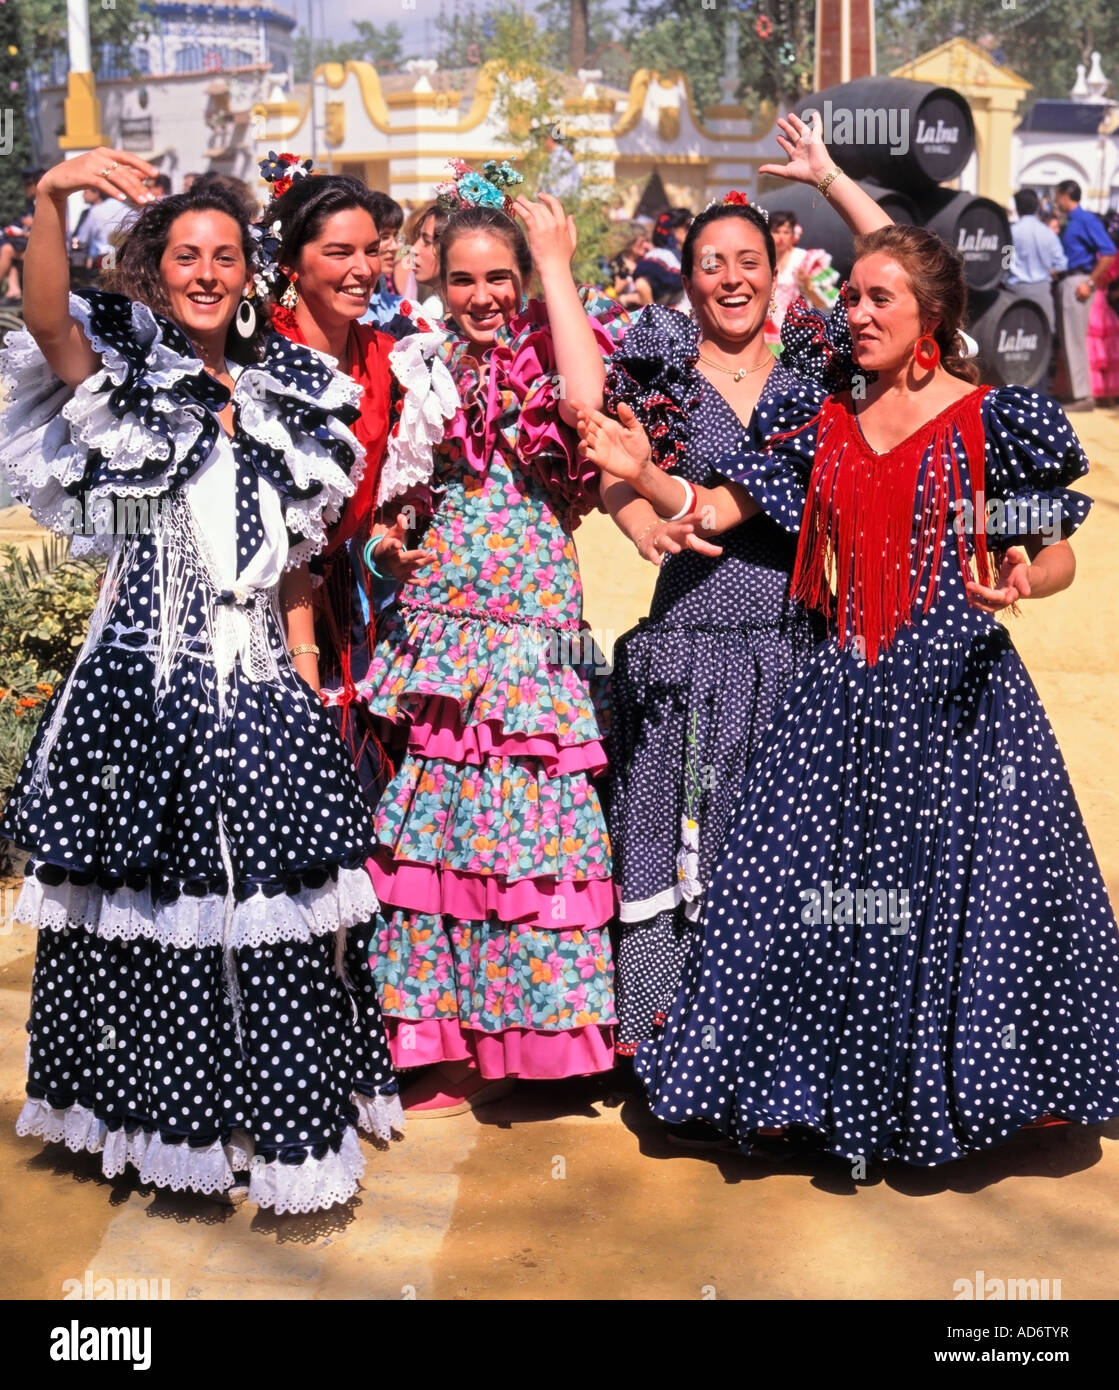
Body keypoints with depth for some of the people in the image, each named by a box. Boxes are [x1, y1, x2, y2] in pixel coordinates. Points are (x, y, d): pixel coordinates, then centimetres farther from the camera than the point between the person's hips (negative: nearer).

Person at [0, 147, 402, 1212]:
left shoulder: (285, 400, 14)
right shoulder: (121, 378, 3)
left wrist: (308, 685, 10)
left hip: (259, 687, 3)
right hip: (142, 683, -3)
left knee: (273, 908, 1)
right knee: (147, 901, 3)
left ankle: (284, 1127, 16)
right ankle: (160, 1124, 21)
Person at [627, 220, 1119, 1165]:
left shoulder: (991, 418, -4)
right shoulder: (829, 422, 10)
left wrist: (1018, 582, -22)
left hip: (957, 688, -4)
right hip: (848, 687, 4)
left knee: (960, 884, -1)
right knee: (817, 886, 4)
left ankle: (952, 1083, 22)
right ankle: (833, 1090, 22)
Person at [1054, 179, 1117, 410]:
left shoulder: (1086, 220, -11)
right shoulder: (1069, 222, 16)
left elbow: (1108, 252, -17)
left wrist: (1090, 283, -18)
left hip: (1077, 283, -9)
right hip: (1066, 283, 9)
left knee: (1075, 340, -9)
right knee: (1067, 341, 12)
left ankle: (1083, 396, -6)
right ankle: (1075, 390, 18)